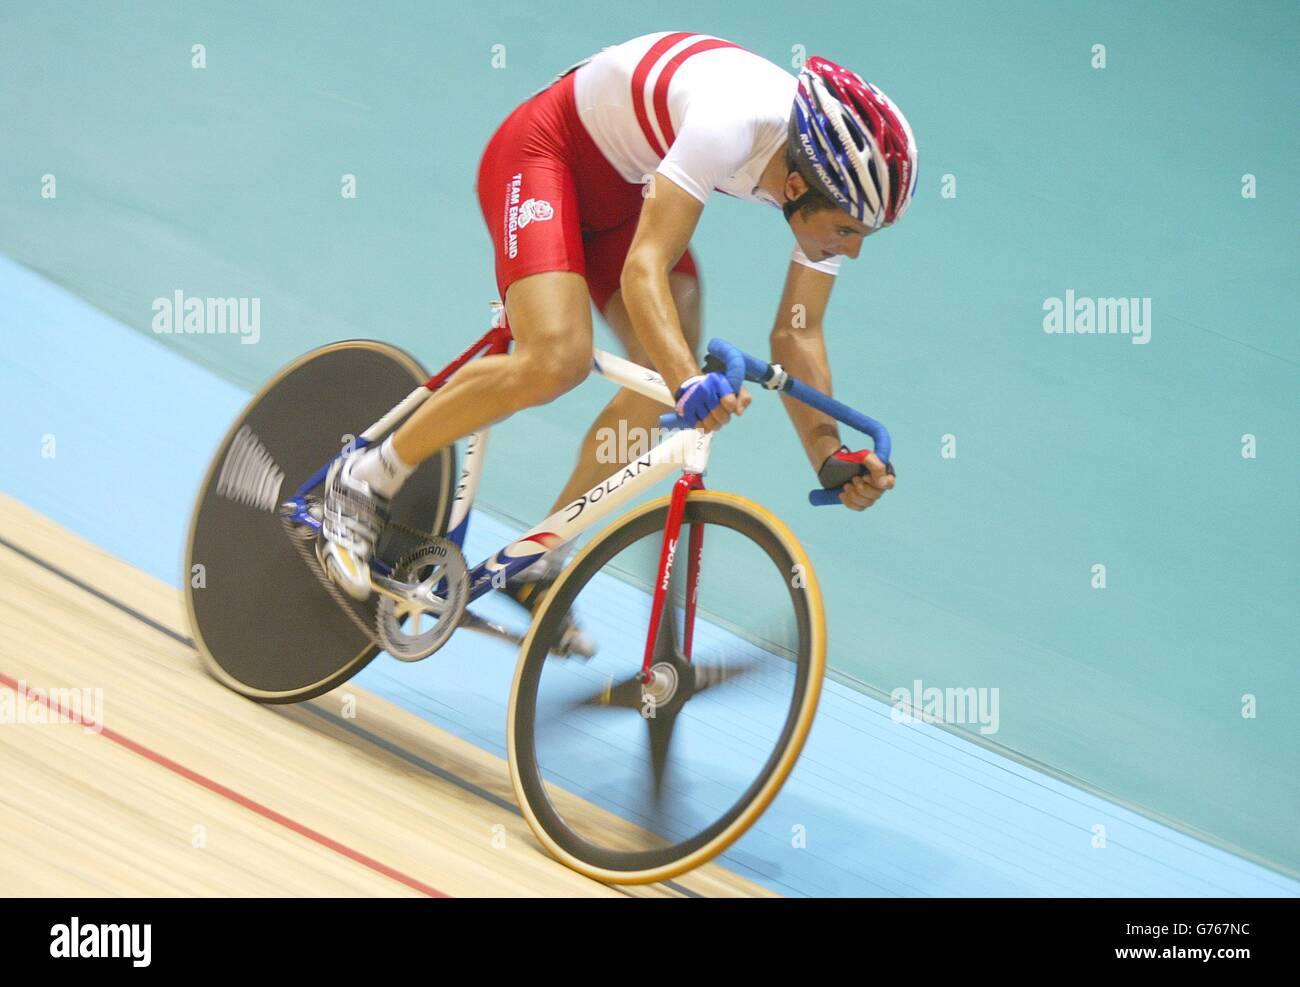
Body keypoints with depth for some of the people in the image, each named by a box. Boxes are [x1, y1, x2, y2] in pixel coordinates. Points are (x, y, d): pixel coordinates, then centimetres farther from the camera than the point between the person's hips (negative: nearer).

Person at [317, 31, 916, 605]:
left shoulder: (825, 180, -15)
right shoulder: (730, 124, -38)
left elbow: (796, 334, -7)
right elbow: (643, 269, -42)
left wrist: (831, 458, -19)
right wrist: (689, 381, -57)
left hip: (623, 189, 8)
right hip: (545, 149, -8)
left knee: (670, 377, -10)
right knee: (556, 360, -27)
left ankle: (537, 563, 6)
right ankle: (365, 480, -9)